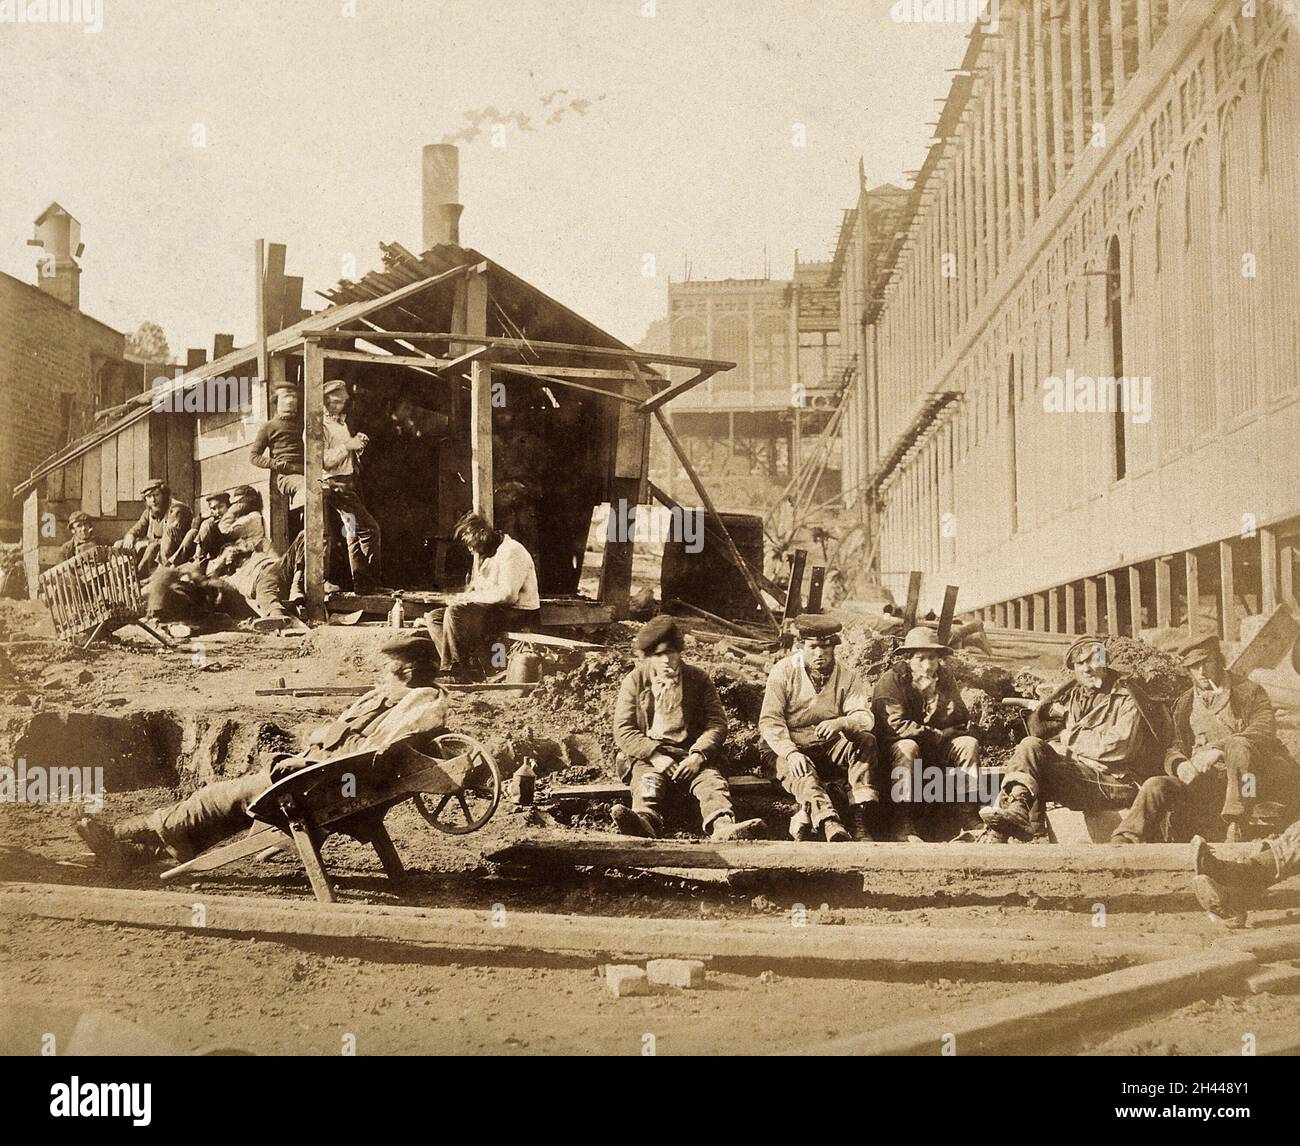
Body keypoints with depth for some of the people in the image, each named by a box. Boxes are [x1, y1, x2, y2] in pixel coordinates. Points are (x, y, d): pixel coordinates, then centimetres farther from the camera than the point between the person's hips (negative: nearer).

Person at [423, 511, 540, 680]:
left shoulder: (511, 552, -15)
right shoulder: (481, 553, 16)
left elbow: (507, 594, -25)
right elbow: (476, 584, 25)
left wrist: (469, 597, -18)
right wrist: (464, 596, 0)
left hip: (518, 613, -10)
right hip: (490, 609, 10)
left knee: (455, 612, -30)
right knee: (433, 617, -3)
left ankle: (453, 669, -21)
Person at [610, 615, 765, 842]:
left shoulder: (699, 679, 13)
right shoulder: (634, 681, 9)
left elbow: (717, 723, 6)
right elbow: (623, 731, 1)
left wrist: (698, 755, -13)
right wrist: (655, 755, -15)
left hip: (690, 756, 1)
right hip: (647, 756, -1)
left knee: (711, 779, -30)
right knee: (648, 781, -34)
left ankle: (723, 827, -58)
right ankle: (645, 821, -66)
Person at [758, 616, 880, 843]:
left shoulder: (845, 676, 2)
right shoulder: (783, 671, -6)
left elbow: (865, 717, -10)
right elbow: (769, 721, -14)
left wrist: (840, 723, -35)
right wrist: (791, 753, -31)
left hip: (828, 748, 3)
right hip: (786, 749, -3)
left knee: (866, 741, -21)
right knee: (802, 773, -35)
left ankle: (861, 820, -33)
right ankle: (830, 824, -58)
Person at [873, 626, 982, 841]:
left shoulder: (944, 679, 4)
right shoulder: (890, 681, -12)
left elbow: (961, 724, -5)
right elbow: (896, 726, -23)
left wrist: (934, 695, -19)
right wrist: (936, 735, -17)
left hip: (935, 751, 5)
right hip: (893, 748, -5)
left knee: (968, 743, -16)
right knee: (907, 747, -36)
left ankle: (970, 814, -19)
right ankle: (903, 826, -37)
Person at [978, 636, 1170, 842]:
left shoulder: (1126, 697, 5)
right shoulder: (1071, 697, 24)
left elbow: (1120, 748, -9)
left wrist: (1070, 737, -3)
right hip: (1074, 770, 6)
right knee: (1031, 745, -21)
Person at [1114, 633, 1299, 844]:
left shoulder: (1249, 692, 4)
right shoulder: (1184, 704, 19)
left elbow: (1265, 730, -13)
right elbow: (1174, 747, 15)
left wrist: (1218, 749, -26)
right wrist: (1180, 765, -12)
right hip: (1205, 779, 4)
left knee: (1237, 745, -36)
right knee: (1156, 787, -19)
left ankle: (1236, 830, -39)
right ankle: (1123, 842, -27)